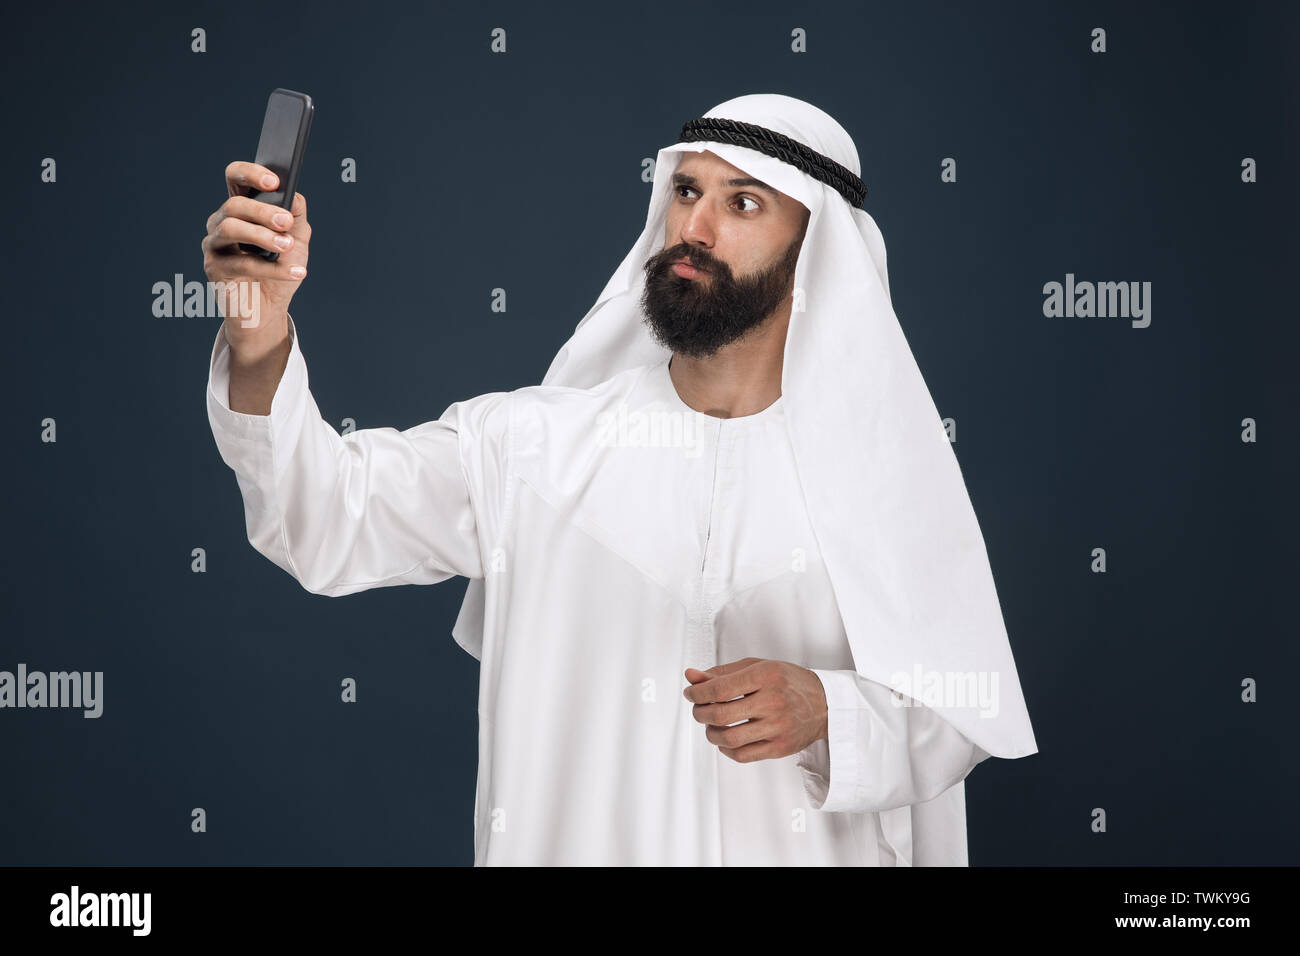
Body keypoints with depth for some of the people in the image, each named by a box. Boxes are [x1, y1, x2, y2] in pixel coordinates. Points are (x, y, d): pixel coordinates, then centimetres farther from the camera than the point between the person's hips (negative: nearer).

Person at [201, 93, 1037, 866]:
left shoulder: (888, 468, -4)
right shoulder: (537, 438, -3)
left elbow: (963, 717, -4)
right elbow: (330, 514, -14)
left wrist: (827, 712, -22)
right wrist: (261, 345, -29)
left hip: (796, 848, 0)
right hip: (564, 841, 1)